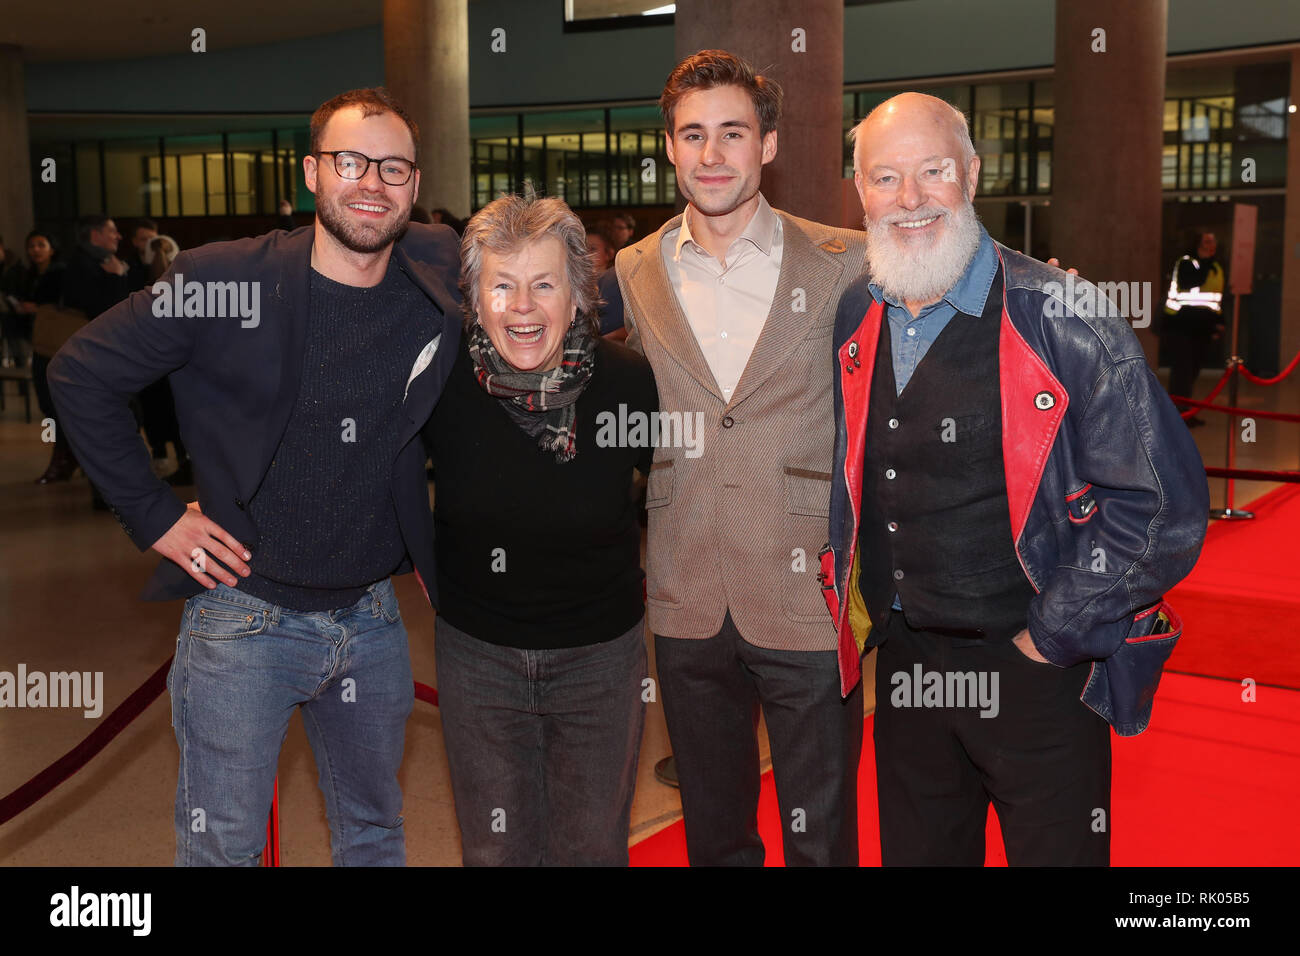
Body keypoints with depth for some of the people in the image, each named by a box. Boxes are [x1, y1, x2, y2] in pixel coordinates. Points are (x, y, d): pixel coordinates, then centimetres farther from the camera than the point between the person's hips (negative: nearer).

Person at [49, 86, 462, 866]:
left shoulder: (442, 272, -4)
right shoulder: (223, 279, -12)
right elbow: (82, 373, -4)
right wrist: (151, 512, -6)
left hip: (373, 618, 4)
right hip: (246, 616, -3)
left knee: (376, 831, 19)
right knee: (222, 846, 8)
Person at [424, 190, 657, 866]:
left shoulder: (629, 383, -17)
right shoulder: (440, 380, -15)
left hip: (599, 655, -1)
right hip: (476, 652, 1)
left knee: (592, 845, 15)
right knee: (495, 850, 15)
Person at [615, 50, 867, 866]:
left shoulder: (844, 265, -3)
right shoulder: (633, 276, 5)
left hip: (810, 605, -2)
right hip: (688, 607, 3)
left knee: (821, 839, 9)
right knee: (714, 836, 18)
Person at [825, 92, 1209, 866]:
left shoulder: (1064, 322, -16)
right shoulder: (853, 322, 2)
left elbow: (1163, 506, -16)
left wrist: (1051, 640, -13)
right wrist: (851, 591, 11)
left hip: (1039, 675, -5)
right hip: (904, 667, 5)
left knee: (1054, 848, 10)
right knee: (915, 850, 20)